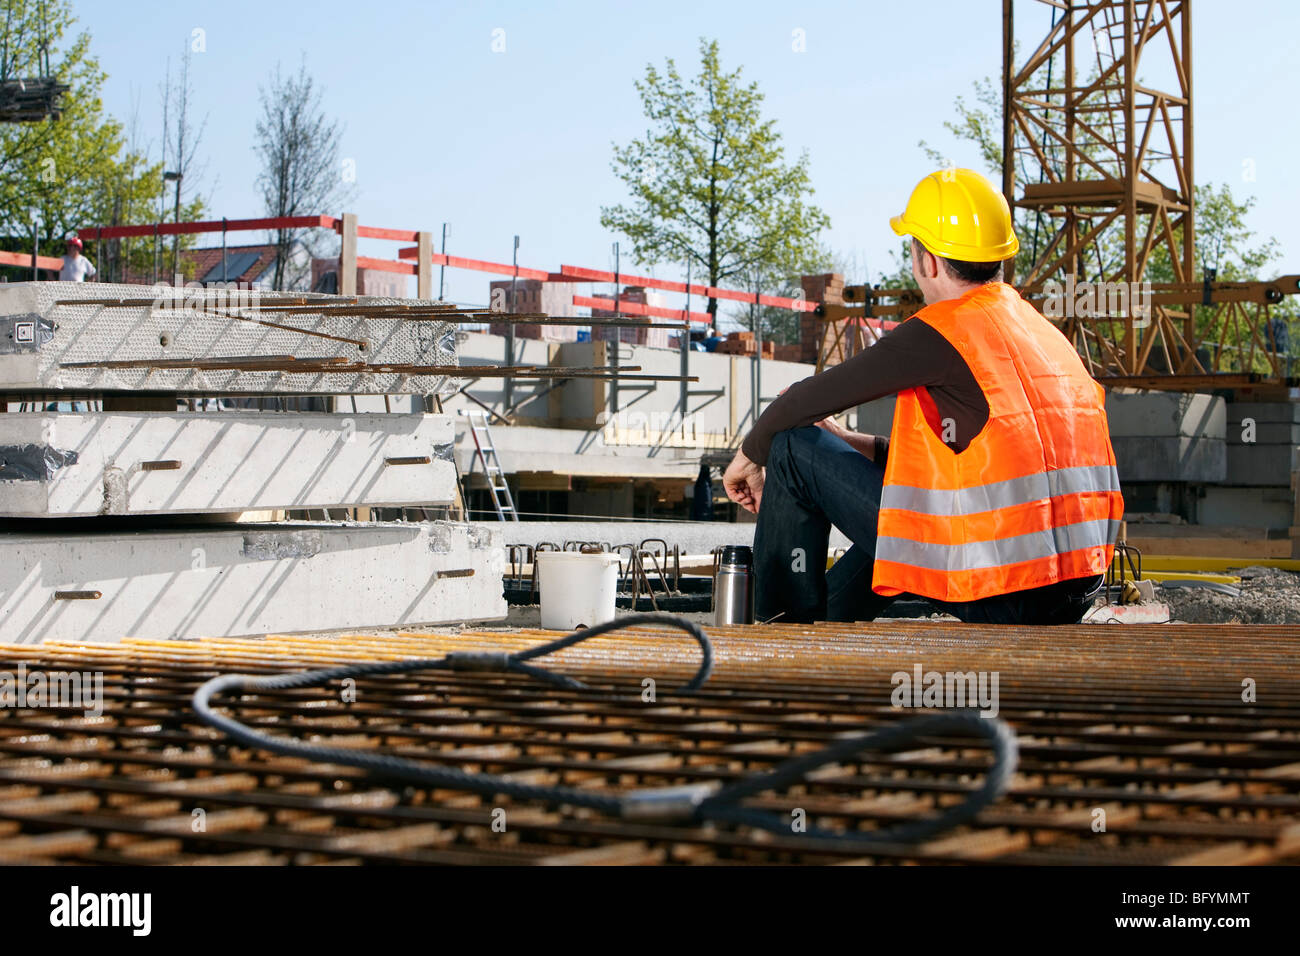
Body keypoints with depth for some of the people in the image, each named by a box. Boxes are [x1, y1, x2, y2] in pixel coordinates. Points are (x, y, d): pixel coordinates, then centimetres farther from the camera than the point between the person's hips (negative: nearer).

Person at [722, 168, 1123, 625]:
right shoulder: (1038, 327, 16)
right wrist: (857, 444, 24)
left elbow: (808, 400, -1)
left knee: (794, 447, 3)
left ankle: (786, 626, 13)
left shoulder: (940, 334, -9)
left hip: (996, 595, -9)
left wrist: (750, 455, 18)